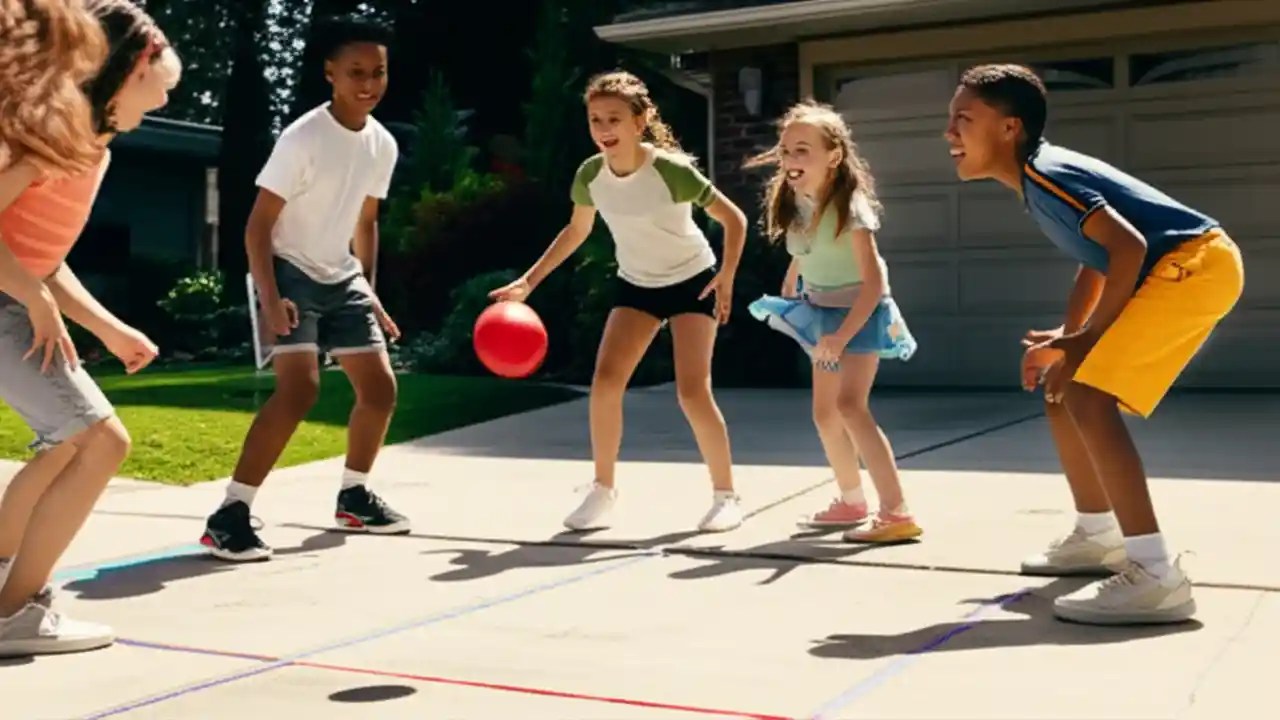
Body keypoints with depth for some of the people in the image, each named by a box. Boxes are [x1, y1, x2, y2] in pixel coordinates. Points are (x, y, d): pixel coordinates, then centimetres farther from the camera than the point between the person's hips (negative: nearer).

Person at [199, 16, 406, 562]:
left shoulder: (383, 145, 2)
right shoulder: (303, 138, -20)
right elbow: (258, 225, -19)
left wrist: (370, 293, 15)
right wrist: (270, 298, -30)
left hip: (342, 278, 8)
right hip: (291, 274, -7)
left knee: (380, 389, 8)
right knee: (300, 390, -23)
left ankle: (353, 497, 29)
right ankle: (229, 514, -17)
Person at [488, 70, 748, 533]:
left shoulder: (672, 170, -27)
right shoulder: (590, 175, -13)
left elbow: (734, 218, -17)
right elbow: (577, 230, 6)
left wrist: (726, 277, -27)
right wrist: (529, 280, 0)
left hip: (692, 281, -4)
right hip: (635, 284, 4)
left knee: (692, 391, -14)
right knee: (605, 381, -10)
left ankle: (726, 495, 3)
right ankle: (603, 490, 6)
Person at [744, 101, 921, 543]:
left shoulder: (849, 204, -24)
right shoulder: (793, 201, -2)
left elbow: (874, 281, -27)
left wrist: (843, 334, -33)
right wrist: (786, 301, 16)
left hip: (859, 313, -8)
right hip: (823, 312, 8)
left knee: (851, 405, -23)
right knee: (825, 412, 14)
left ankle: (897, 513, -23)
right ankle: (852, 502, 33)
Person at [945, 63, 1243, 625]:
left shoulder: (1043, 176, -16)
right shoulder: (1041, 177, 14)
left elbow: (1129, 248, -24)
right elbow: (1096, 259, 24)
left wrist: (1087, 340, -15)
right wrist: (1065, 339, 13)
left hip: (1196, 263, -10)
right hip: (1180, 270, 10)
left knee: (1088, 398, -22)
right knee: (1063, 392, 15)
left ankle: (1155, 577, -25)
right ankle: (1097, 536, 31)